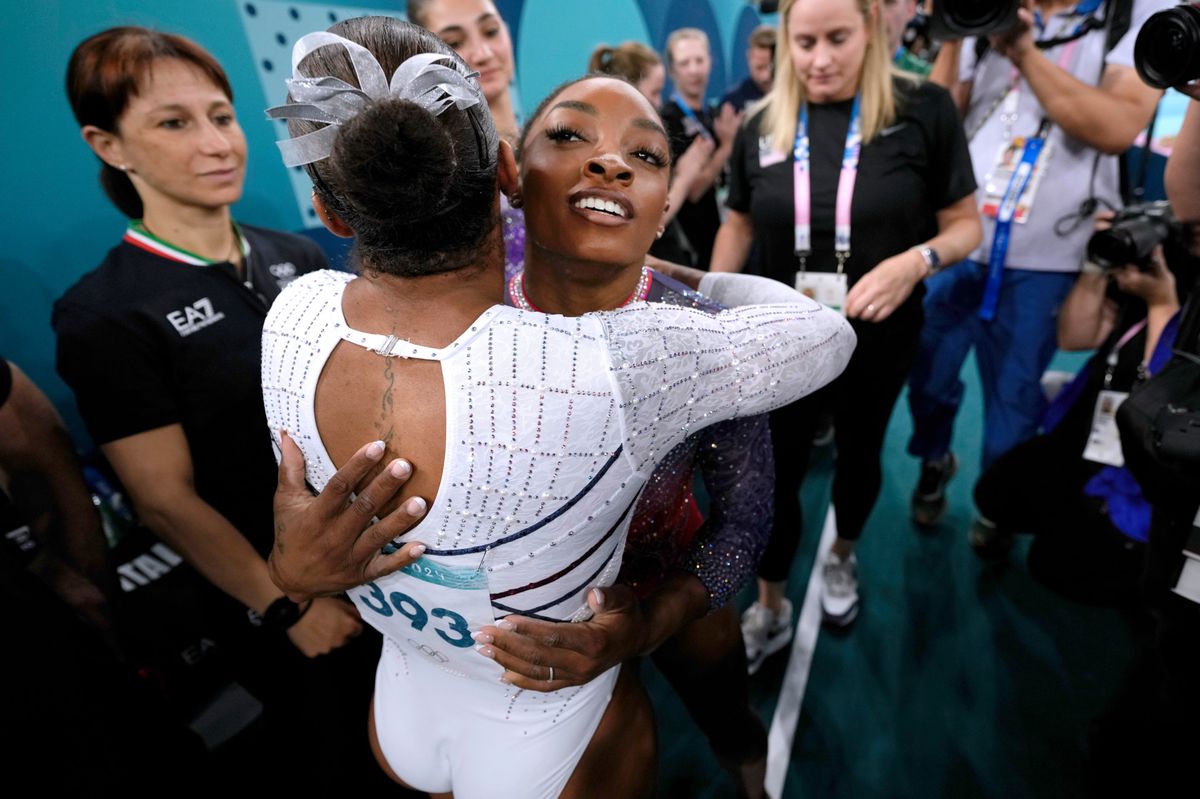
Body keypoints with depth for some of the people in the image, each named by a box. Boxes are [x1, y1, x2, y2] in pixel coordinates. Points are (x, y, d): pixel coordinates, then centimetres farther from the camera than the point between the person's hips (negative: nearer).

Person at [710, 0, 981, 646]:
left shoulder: (923, 110, -10)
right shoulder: (761, 127, -3)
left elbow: (964, 224, -6)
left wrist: (917, 260, -27)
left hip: (877, 337, 0)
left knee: (859, 453, 20)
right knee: (776, 472, 7)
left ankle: (842, 556, 51)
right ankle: (770, 612, 29)